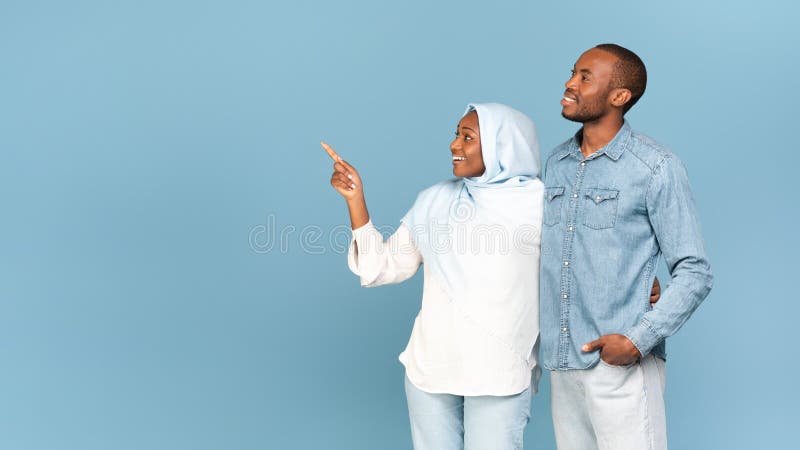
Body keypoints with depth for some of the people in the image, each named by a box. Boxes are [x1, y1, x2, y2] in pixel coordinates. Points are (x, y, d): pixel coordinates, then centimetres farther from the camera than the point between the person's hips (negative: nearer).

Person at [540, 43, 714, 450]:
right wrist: (534, 347, 12)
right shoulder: (556, 163, 10)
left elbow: (694, 274, -8)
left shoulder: (656, 168, -8)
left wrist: (638, 340, -17)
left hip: (622, 366, -5)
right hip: (561, 364, 6)